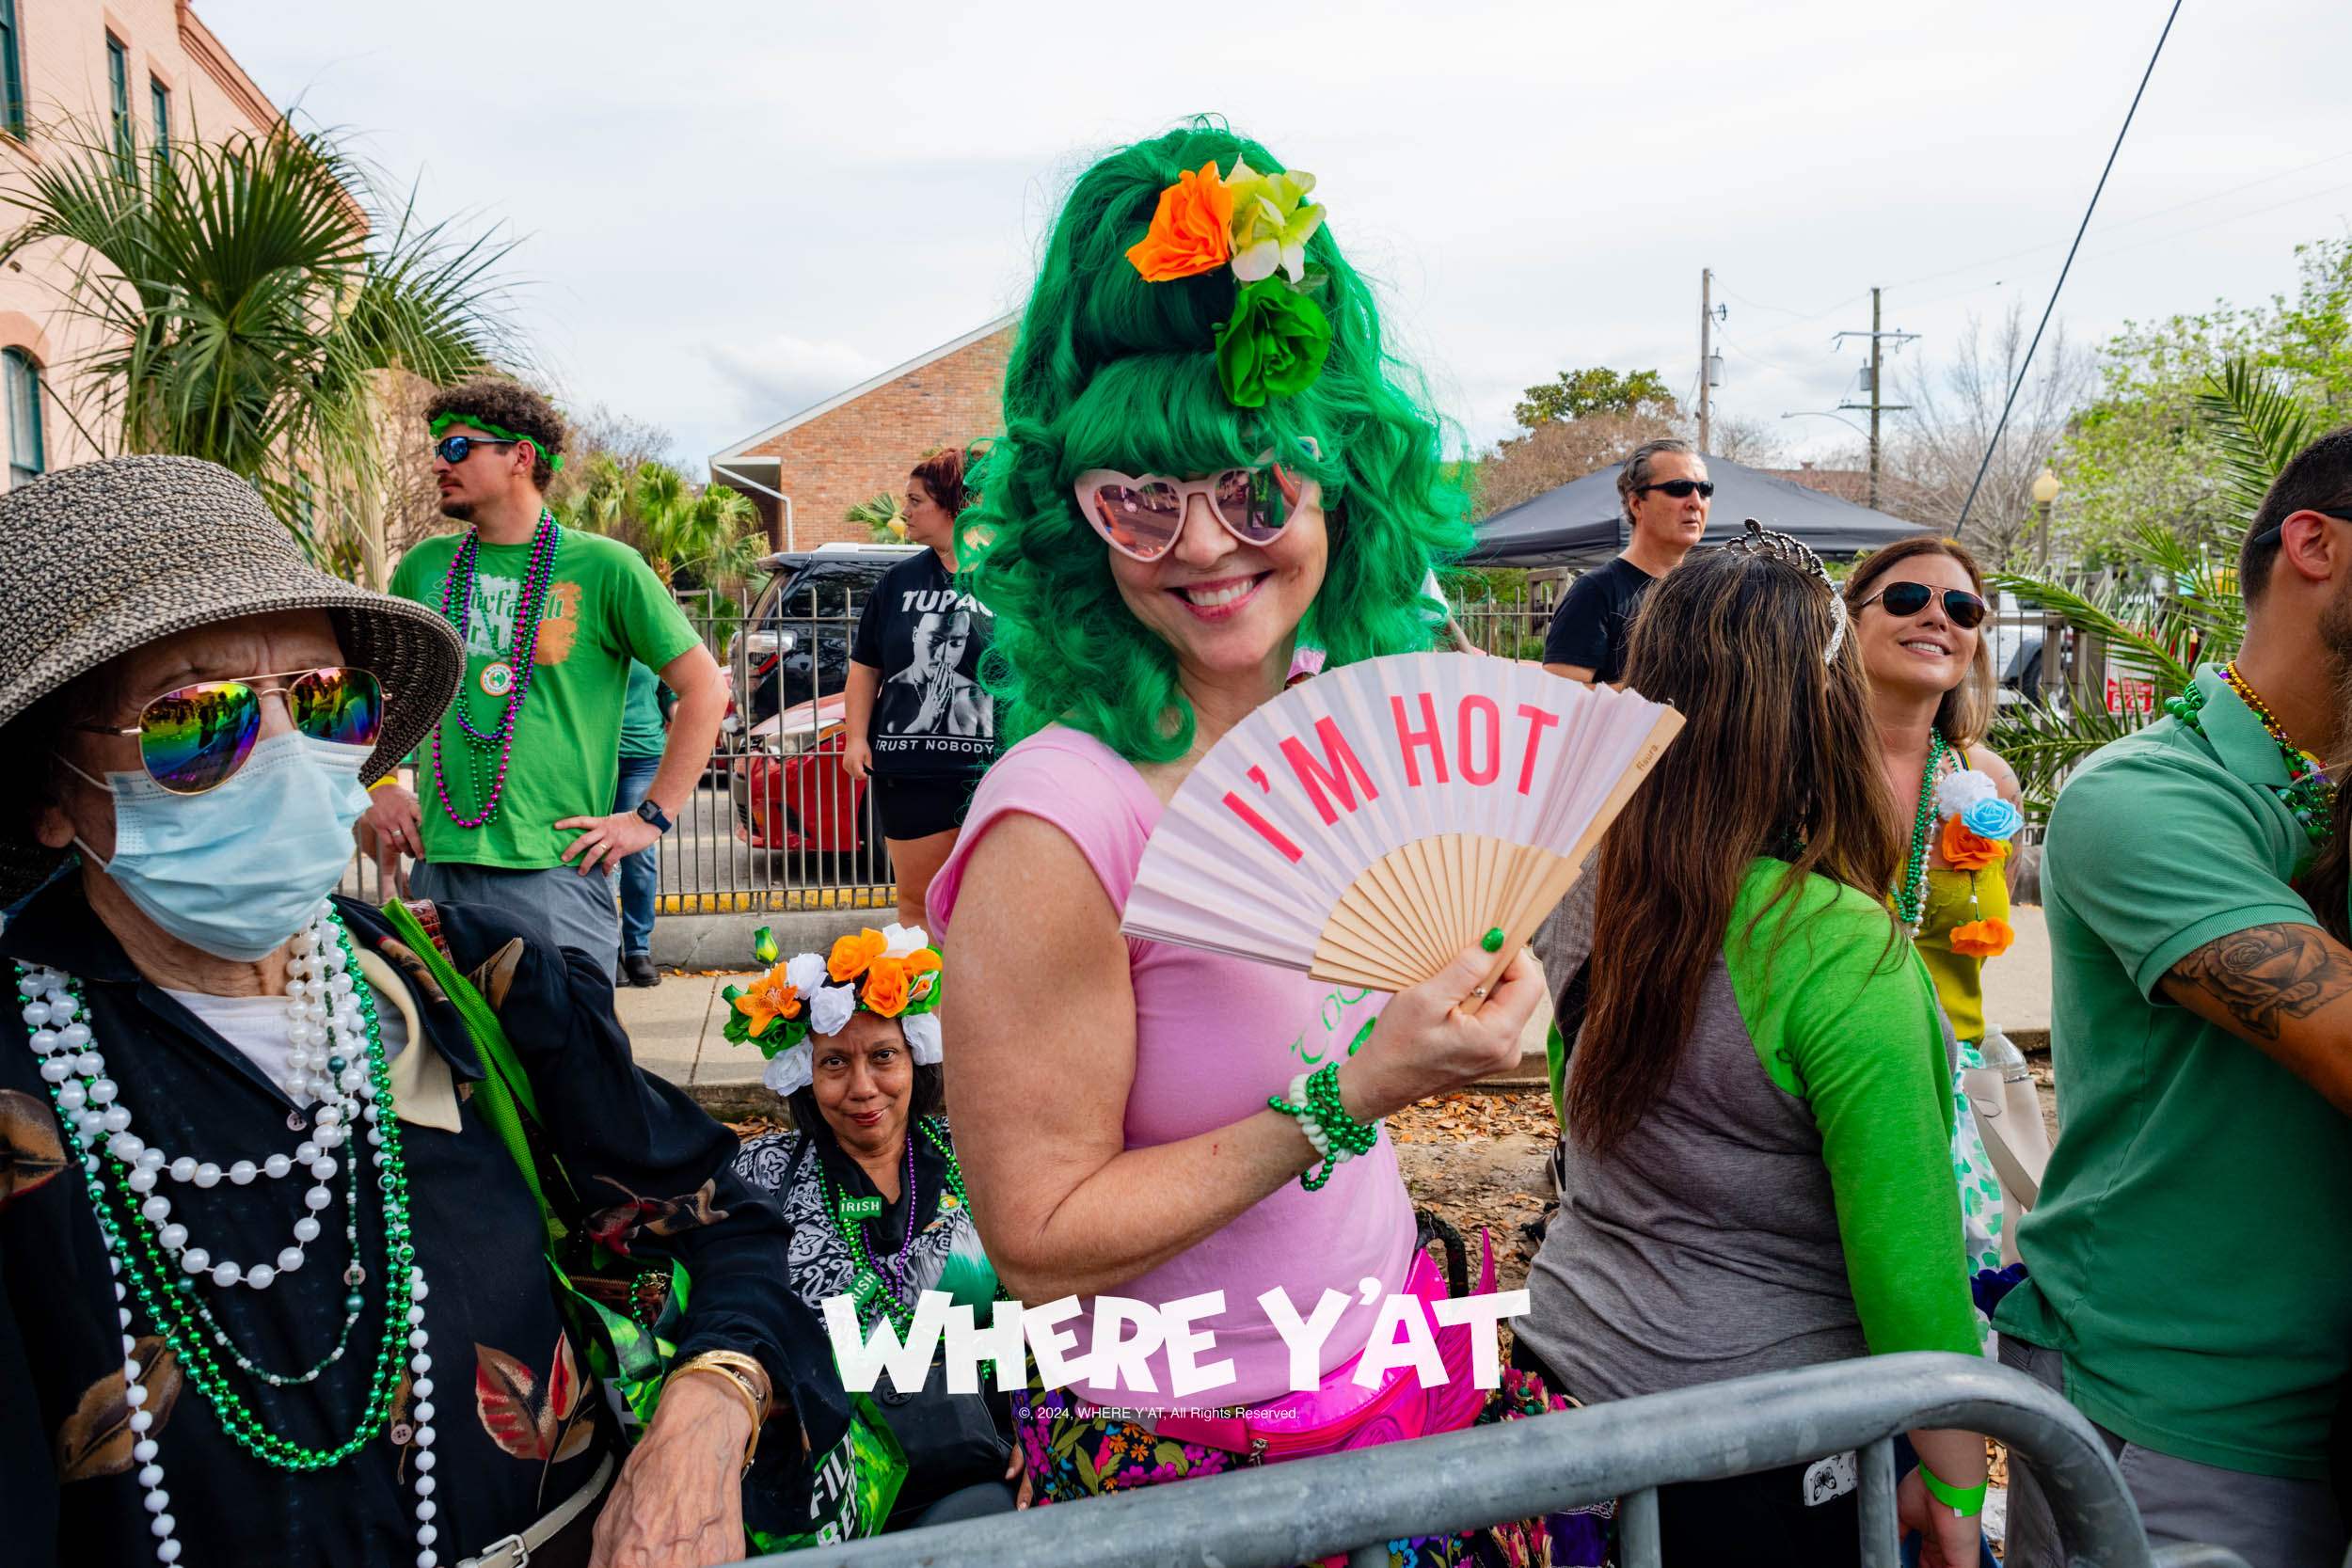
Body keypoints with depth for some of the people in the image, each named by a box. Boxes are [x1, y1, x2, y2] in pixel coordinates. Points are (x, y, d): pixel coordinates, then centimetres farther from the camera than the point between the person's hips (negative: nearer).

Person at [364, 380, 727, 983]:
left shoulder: (604, 567, -3)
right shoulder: (424, 567, 10)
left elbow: (706, 689, -3)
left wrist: (650, 817, -6)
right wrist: (377, 786, 10)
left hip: (558, 871, -4)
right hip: (437, 868, 4)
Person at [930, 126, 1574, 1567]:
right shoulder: (1062, 825, -27)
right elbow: (1041, 1249, -23)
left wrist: (1463, 1002, -7)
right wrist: (1353, 1098, -27)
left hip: (1389, 1339, 6)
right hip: (1184, 1452, -6)